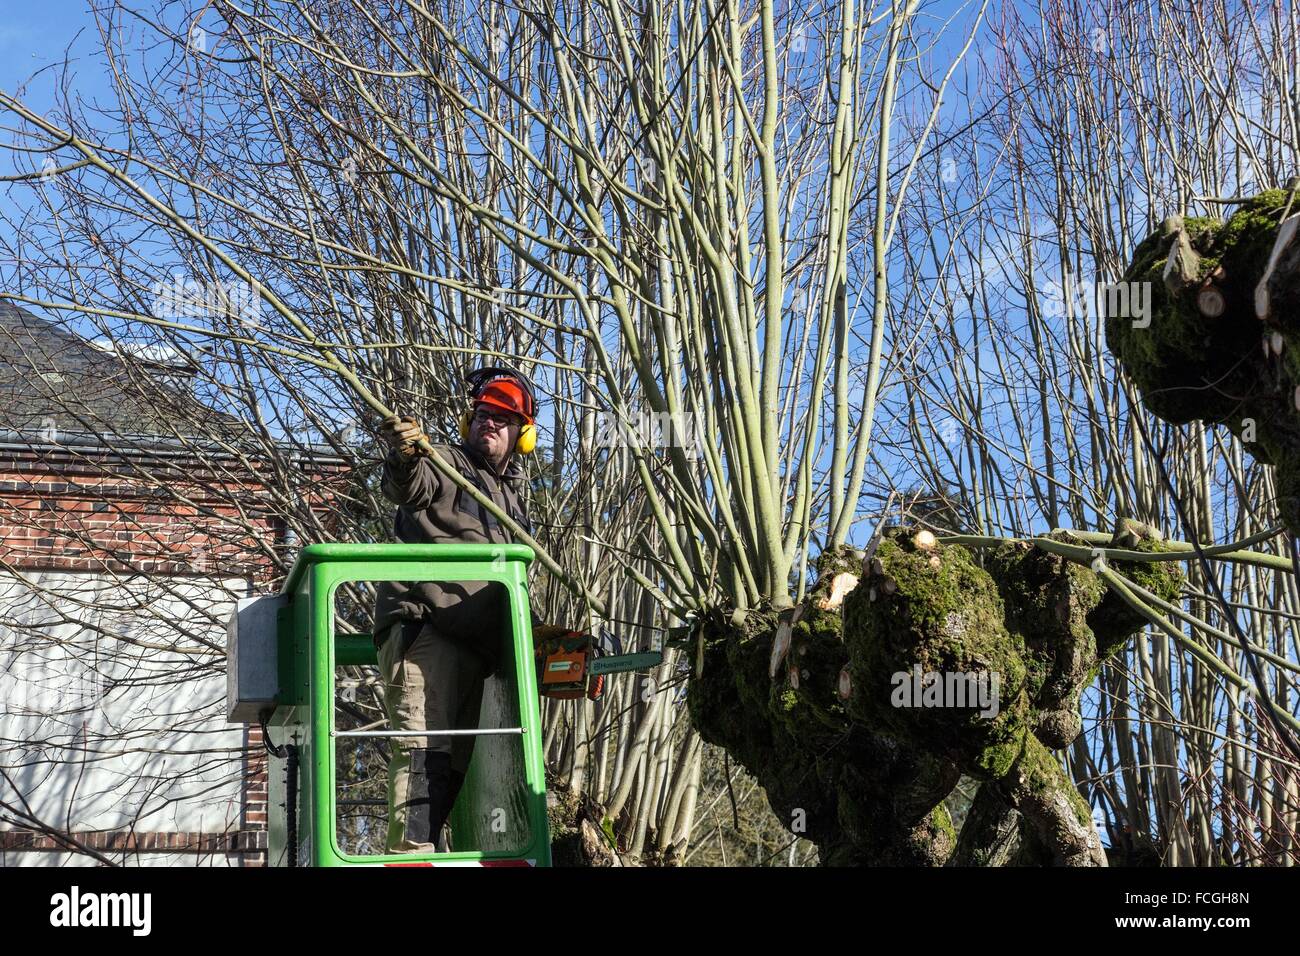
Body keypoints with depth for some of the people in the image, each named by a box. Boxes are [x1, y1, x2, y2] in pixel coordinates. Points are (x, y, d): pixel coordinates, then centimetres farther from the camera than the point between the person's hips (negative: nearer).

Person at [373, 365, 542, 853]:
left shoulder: (512, 499, 27)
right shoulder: (445, 463, 5)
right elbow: (407, 487, -20)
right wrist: (405, 455, -42)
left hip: (473, 645, 8)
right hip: (424, 628, -8)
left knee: (454, 760, 6)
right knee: (425, 748, -20)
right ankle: (411, 853, -29)